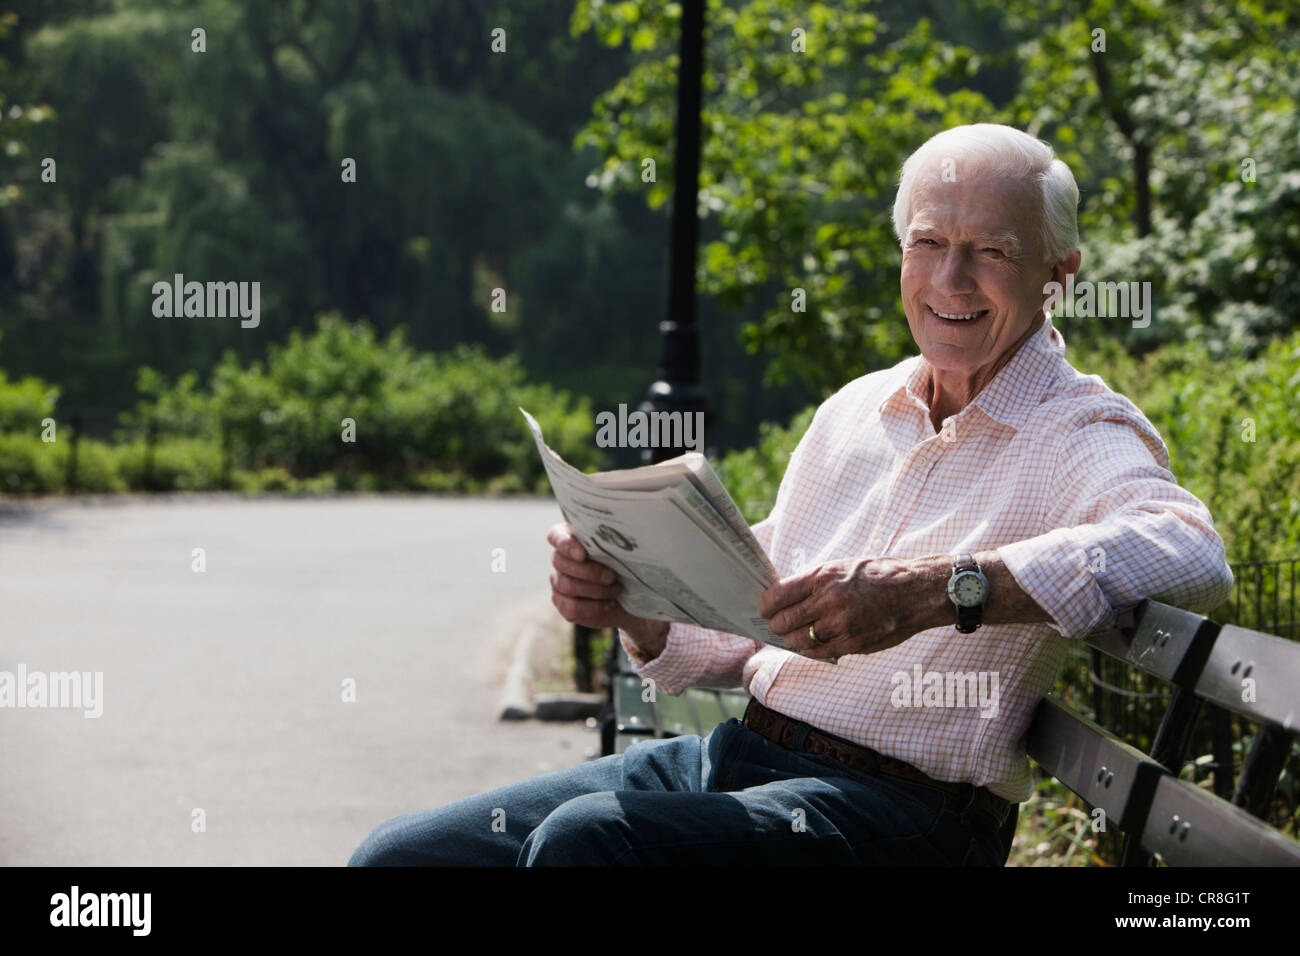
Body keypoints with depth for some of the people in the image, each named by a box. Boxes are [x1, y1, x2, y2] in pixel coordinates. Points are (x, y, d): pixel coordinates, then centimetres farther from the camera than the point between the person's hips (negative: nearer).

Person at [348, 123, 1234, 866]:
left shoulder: (1076, 434, -4)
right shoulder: (855, 410, 18)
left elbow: (1192, 552, -28)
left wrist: (937, 590, -36)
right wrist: (631, 607, -1)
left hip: (904, 806, -6)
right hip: (734, 755, 7)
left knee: (587, 835, -31)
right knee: (399, 854, -8)